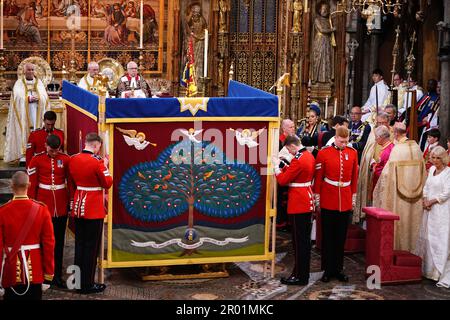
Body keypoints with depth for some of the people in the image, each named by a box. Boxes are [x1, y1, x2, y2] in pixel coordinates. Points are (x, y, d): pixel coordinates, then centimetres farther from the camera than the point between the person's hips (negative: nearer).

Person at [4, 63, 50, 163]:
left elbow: (44, 96, 3)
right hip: (23, 112, -2)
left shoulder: (39, 82, 14)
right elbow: (17, 96, -6)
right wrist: (28, 98, -19)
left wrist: (37, 98, -16)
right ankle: (23, 152, -10)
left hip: (37, 111, 2)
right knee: (24, 130, -9)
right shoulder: (19, 83, 8)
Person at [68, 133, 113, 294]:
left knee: (79, 244, 14)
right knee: (91, 247, 2)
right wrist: (105, 167, 3)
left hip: (78, 207, 7)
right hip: (94, 209, -7)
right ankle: (88, 284, 7)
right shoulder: (97, 161, -17)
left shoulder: (73, 159, 3)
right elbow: (107, 183, -8)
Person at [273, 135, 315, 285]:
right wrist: (285, 166, 9)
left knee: (299, 241, -3)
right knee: (305, 239, 15)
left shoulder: (298, 160, -21)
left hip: (299, 204, -9)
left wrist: (276, 166, -2)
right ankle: (303, 271, 23)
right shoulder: (309, 156, 8)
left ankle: (300, 276, 3)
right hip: (307, 202, 9)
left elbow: (282, 180, -16)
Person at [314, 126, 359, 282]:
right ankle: (328, 269, 13)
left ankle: (338, 268, 17)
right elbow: (318, 177, -2)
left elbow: (354, 176, 10)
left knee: (341, 236, 8)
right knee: (328, 236, 5)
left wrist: (353, 196, 11)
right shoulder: (324, 153, -6)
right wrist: (317, 198, -2)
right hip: (328, 201, -2)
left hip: (346, 201, 3)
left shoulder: (353, 153, 2)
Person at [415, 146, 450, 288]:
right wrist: (424, 199, 0)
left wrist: (431, 201, -9)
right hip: (429, 210, 8)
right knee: (426, 238, 10)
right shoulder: (432, 169, 11)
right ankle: (427, 269, 20)